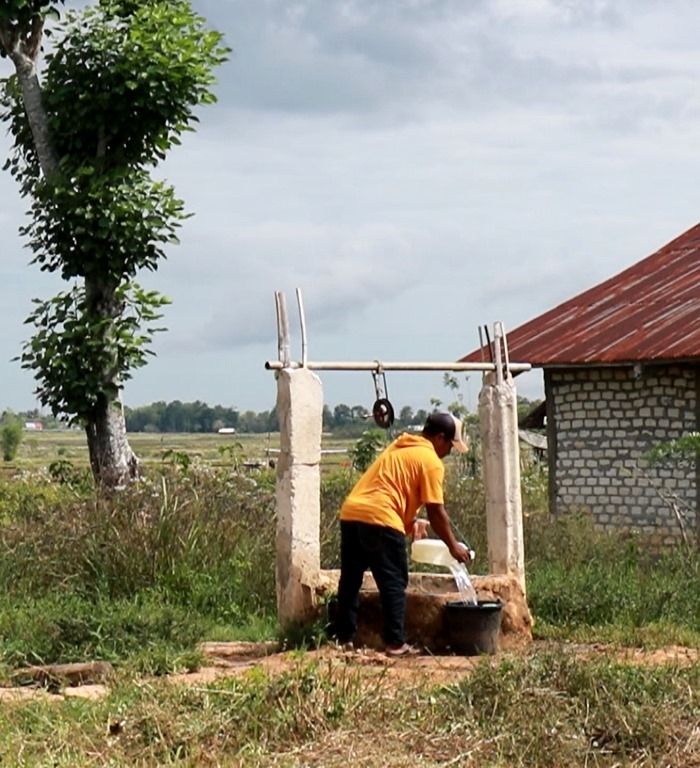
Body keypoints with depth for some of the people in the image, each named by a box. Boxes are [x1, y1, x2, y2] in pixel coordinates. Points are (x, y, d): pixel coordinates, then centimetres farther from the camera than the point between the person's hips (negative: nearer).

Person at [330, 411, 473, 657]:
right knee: (394, 584, 0)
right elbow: (436, 511, -3)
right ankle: (395, 644, -2)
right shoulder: (431, 462, -1)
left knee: (350, 580, 15)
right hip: (380, 520, -8)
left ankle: (343, 637, 20)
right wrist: (453, 546, 6)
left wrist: (410, 521, 24)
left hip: (350, 513, 8)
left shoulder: (399, 447, 24)